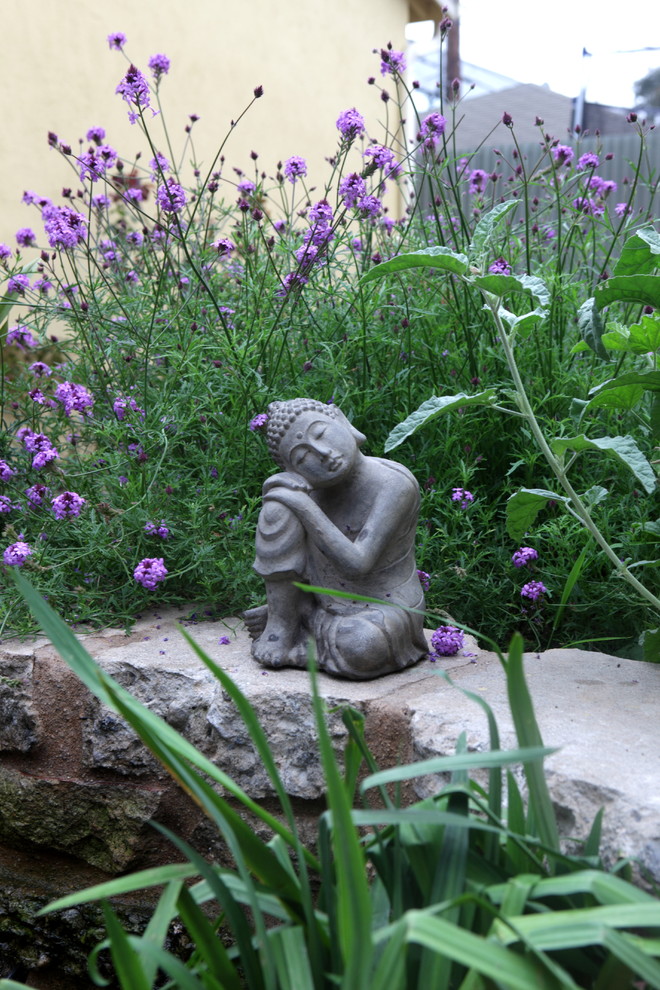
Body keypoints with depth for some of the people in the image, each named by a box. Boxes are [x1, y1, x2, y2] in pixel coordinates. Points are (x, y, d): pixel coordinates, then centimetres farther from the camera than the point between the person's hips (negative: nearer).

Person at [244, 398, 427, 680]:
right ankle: (281, 625, -5)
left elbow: (357, 564, -32)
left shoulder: (395, 484, -23)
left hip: (383, 614, -4)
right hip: (322, 602, 4)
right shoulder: (311, 488, -8)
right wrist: (281, 611, -4)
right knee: (277, 506, -15)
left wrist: (306, 508, -30)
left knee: (363, 646, -41)